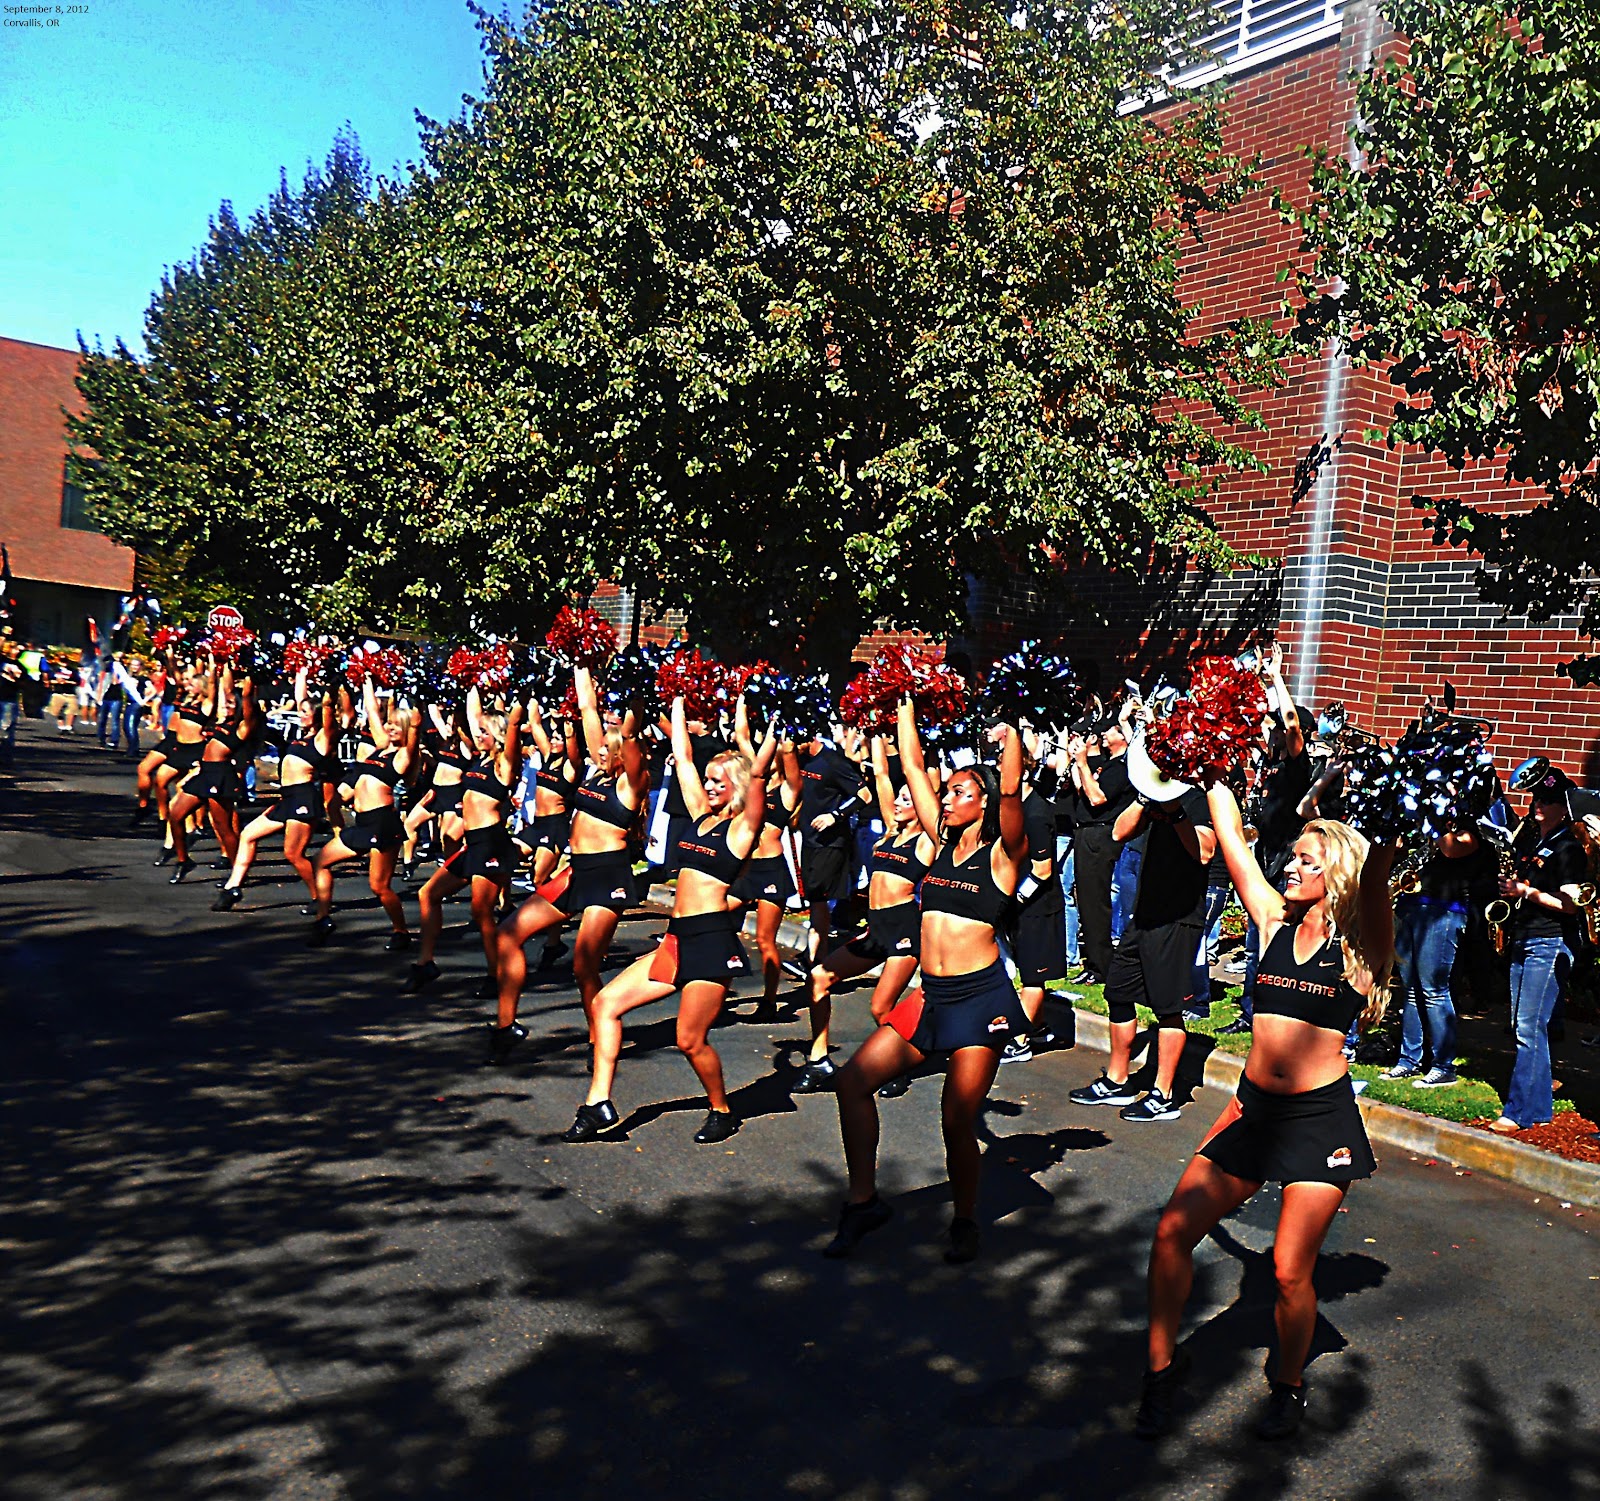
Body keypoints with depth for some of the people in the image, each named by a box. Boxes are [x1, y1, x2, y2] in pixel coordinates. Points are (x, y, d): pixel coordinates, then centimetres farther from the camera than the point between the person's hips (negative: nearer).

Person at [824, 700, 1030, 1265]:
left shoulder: (1002, 853, -4)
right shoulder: (944, 841, 11)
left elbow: (1010, 794, -24)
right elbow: (912, 766, 11)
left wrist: (1012, 741, -30)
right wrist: (905, 704, 12)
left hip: (982, 996, -6)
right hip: (931, 994, 7)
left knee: (957, 1119, -5)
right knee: (853, 1081, -1)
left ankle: (965, 1221, 20)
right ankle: (864, 1200, 13)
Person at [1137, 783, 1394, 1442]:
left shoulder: (1359, 939, -4)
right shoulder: (1275, 920, 6)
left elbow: (1377, 866, -22)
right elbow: (1230, 833, 5)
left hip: (1322, 1117, -4)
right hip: (1254, 1107, 4)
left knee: (1289, 1271, -2)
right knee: (1172, 1231, -1)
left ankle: (1289, 1386, 26)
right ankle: (1162, 1363, 19)